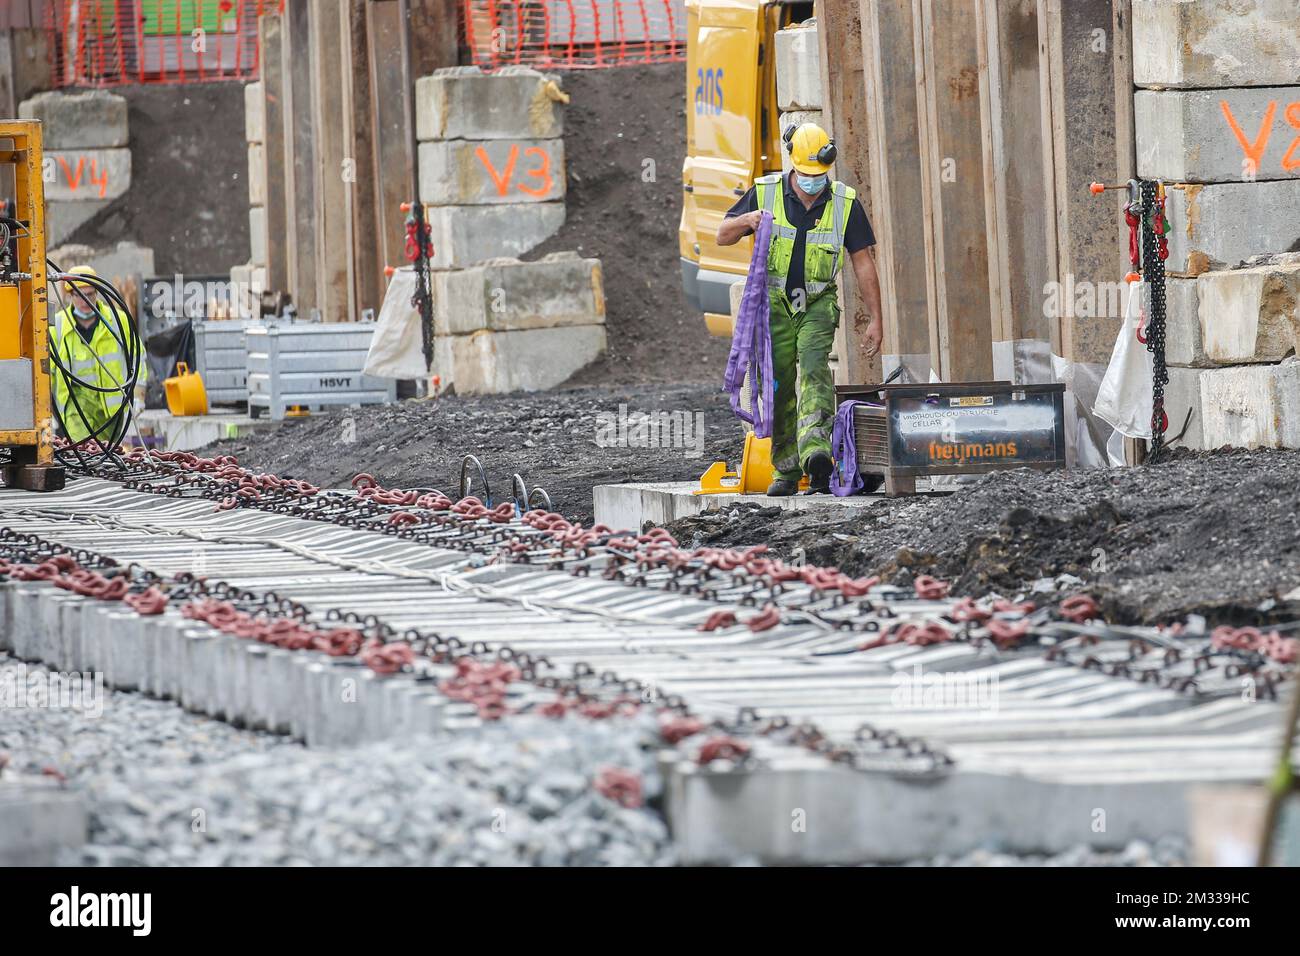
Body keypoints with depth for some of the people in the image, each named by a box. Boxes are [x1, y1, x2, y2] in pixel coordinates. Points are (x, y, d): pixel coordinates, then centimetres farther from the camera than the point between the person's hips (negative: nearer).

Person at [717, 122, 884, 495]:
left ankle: (815, 451, -43)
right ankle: (787, 470, 10)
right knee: (777, 387, -1)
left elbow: (863, 264, 0)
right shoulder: (764, 194, -4)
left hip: (818, 304, -2)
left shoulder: (845, 204, -5)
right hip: (774, 304, 2)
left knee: (813, 364, -25)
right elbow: (723, 237, 5)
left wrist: (875, 320, -2)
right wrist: (746, 221, -18)